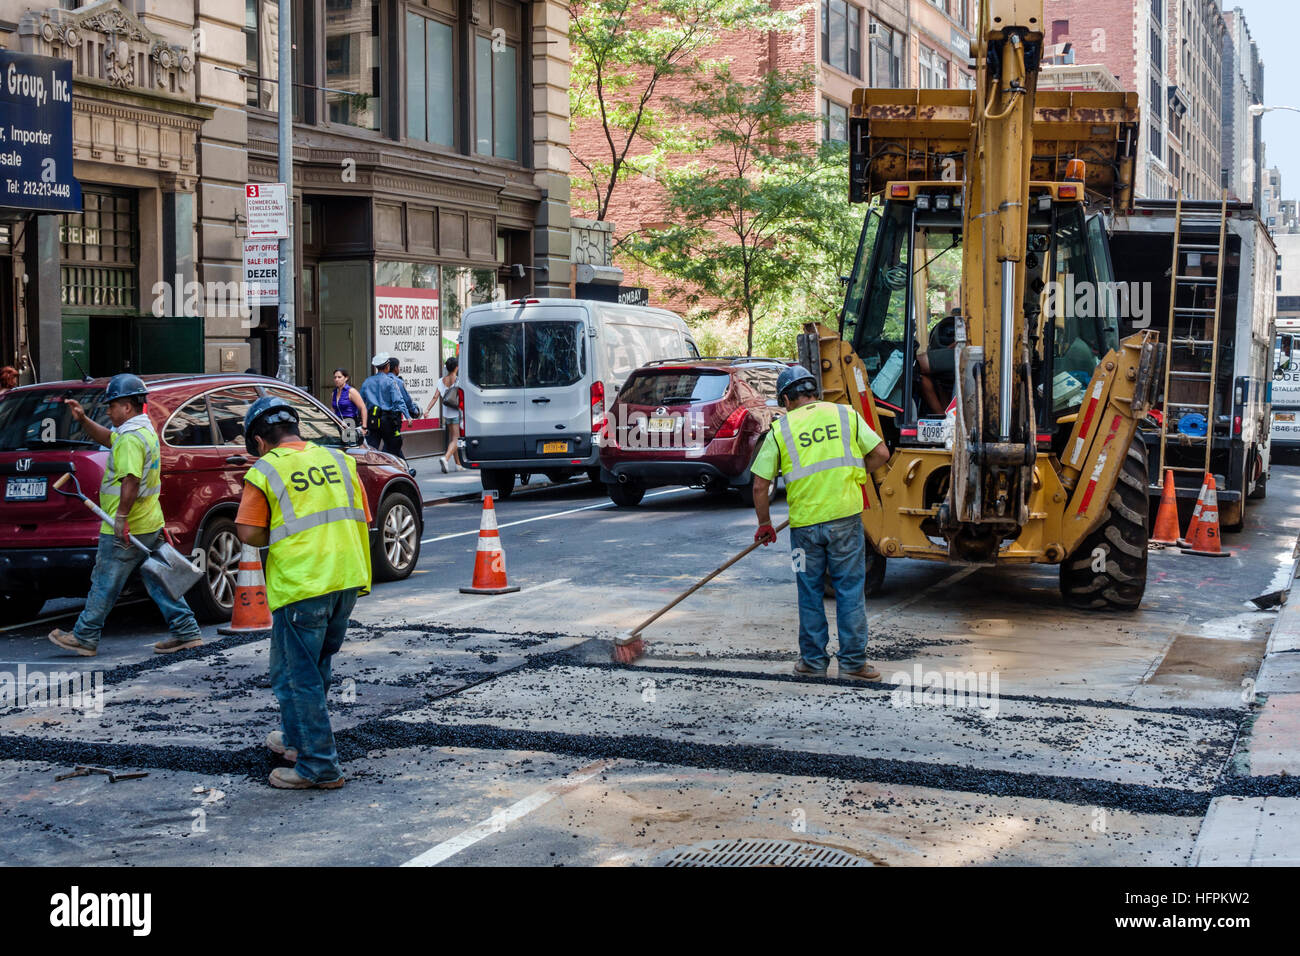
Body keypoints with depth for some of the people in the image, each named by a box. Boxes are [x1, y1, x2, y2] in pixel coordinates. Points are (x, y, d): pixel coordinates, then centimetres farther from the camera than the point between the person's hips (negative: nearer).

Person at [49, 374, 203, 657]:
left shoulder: (130, 439, -18)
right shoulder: (144, 431, 14)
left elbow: (131, 480, -28)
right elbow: (107, 438, 29)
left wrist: (121, 517, -28)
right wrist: (83, 419, 17)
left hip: (124, 531, -10)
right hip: (150, 526, 10)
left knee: (104, 584, 2)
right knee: (158, 581, 12)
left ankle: (84, 637, 11)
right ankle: (186, 631, 11)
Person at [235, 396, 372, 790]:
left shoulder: (265, 471, -5)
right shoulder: (338, 459, 10)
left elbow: (249, 534, -9)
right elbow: (362, 520, 13)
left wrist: (278, 540, 9)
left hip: (301, 586, -6)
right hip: (347, 580, 6)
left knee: (296, 676, 3)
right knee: (316, 668, 22)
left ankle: (319, 766, 4)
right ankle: (297, 739, 36)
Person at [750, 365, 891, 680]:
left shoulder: (780, 430, 1)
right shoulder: (845, 415, 5)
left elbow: (760, 485, 0)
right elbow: (881, 453, 5)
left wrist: (764, 524, 14)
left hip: (805, 522, -1)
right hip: (845, 517, 1)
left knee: (810, 593, 11)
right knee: (850, 590, 7)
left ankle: (813, 661, 18)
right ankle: (853, 662, 9)